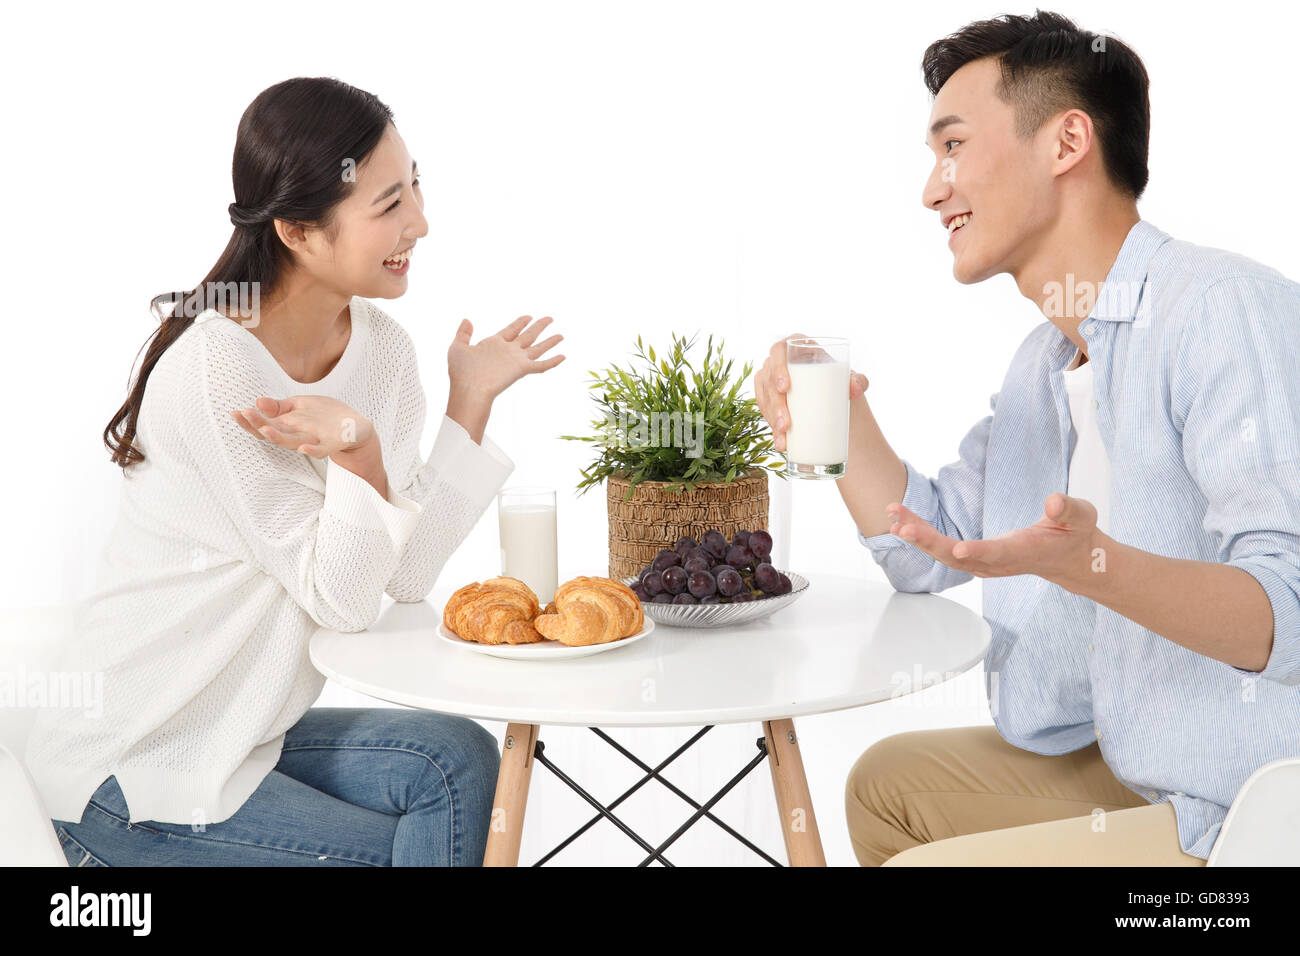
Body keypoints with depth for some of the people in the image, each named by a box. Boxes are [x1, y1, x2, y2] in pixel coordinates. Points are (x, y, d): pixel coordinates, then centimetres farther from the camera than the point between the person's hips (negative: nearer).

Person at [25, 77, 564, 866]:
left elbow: (407, 573, -6)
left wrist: (472, 402, -5)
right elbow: (341, 601, -20)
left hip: (241, 733, 7)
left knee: (456, 758, -13)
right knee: (411, 847, -10)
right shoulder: (214, 370, -23)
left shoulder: (382, 346, -1)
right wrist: (358, 451, -36)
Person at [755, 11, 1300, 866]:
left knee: (904, 822, -13)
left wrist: (1090, 564, -44)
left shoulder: (1229, 311, -21)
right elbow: (928, 553, 16)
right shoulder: (1041, 364, 12)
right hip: (1123, 771, 9)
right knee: (889, 781, 20)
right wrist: (844, 423, 2)